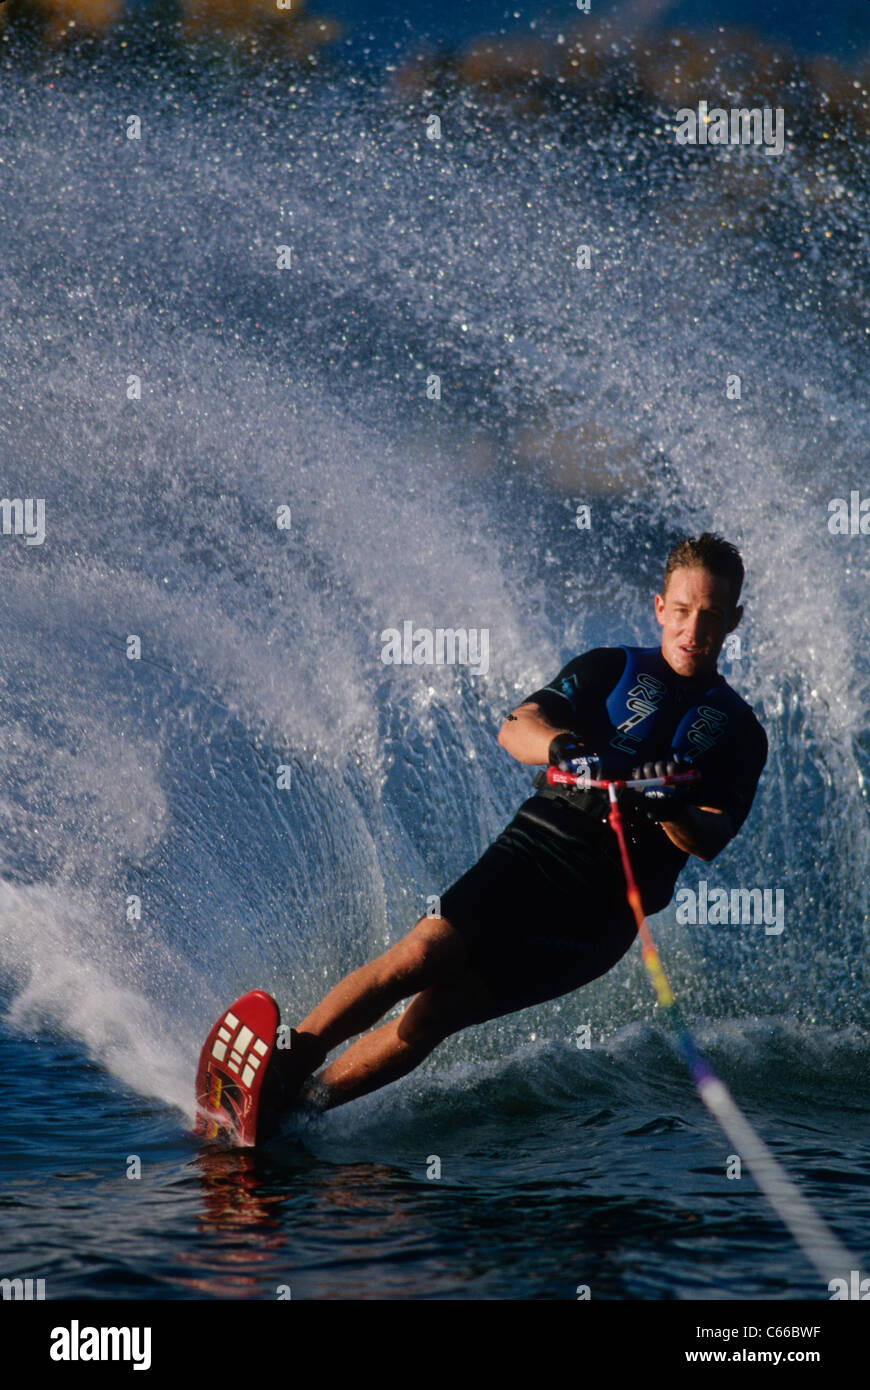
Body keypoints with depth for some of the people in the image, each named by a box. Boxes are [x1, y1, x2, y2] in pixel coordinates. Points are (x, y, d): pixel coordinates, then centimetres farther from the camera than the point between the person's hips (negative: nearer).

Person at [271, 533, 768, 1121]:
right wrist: (562, 744, -25)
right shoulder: (611, 669, 14)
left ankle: (296, 1103, -10)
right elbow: (516, 728, -2)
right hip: (537, 848, 1)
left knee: (430, 1017, -14)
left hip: (605, 911, -1)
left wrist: (671, 810, -27)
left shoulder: (740, 734, 12)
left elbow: (710, 840, -3)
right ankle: (280, 1068, -19)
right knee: (422, 956, -25)